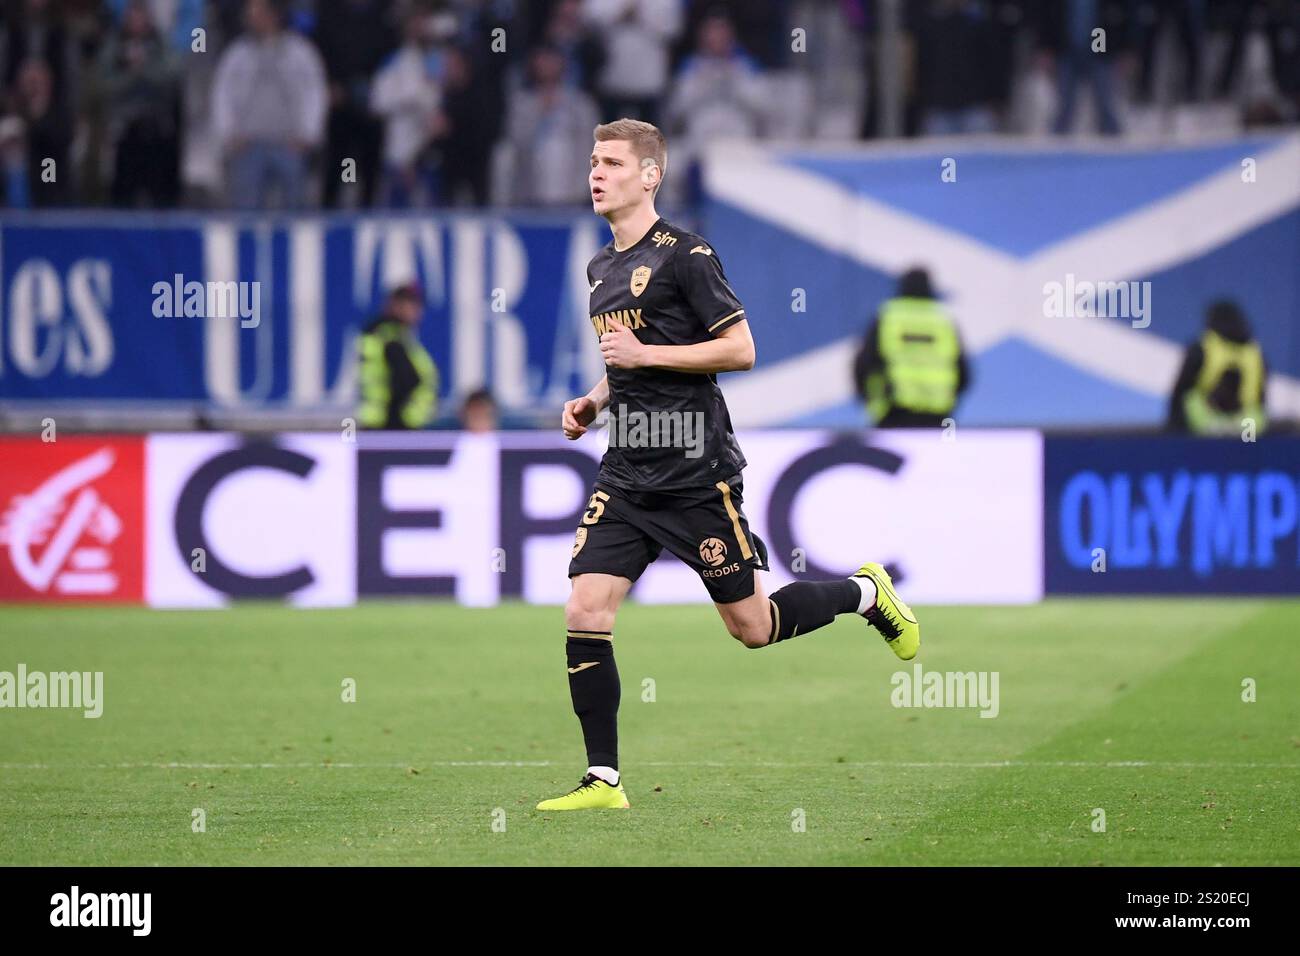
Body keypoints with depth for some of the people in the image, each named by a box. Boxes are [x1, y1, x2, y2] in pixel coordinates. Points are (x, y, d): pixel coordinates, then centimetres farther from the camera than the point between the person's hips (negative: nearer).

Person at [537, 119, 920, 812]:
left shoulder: (684, 255, -10)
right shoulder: (601, 267, 15)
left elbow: (740, 349, -13)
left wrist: (646, 355, -17)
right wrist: (595, 401, 10)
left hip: (695, 472, -7)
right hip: (626, 473, 7)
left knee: (752, 627, 1)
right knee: (584, 612, -7)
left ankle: (865, 593, 28)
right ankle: (603, 781, -2)